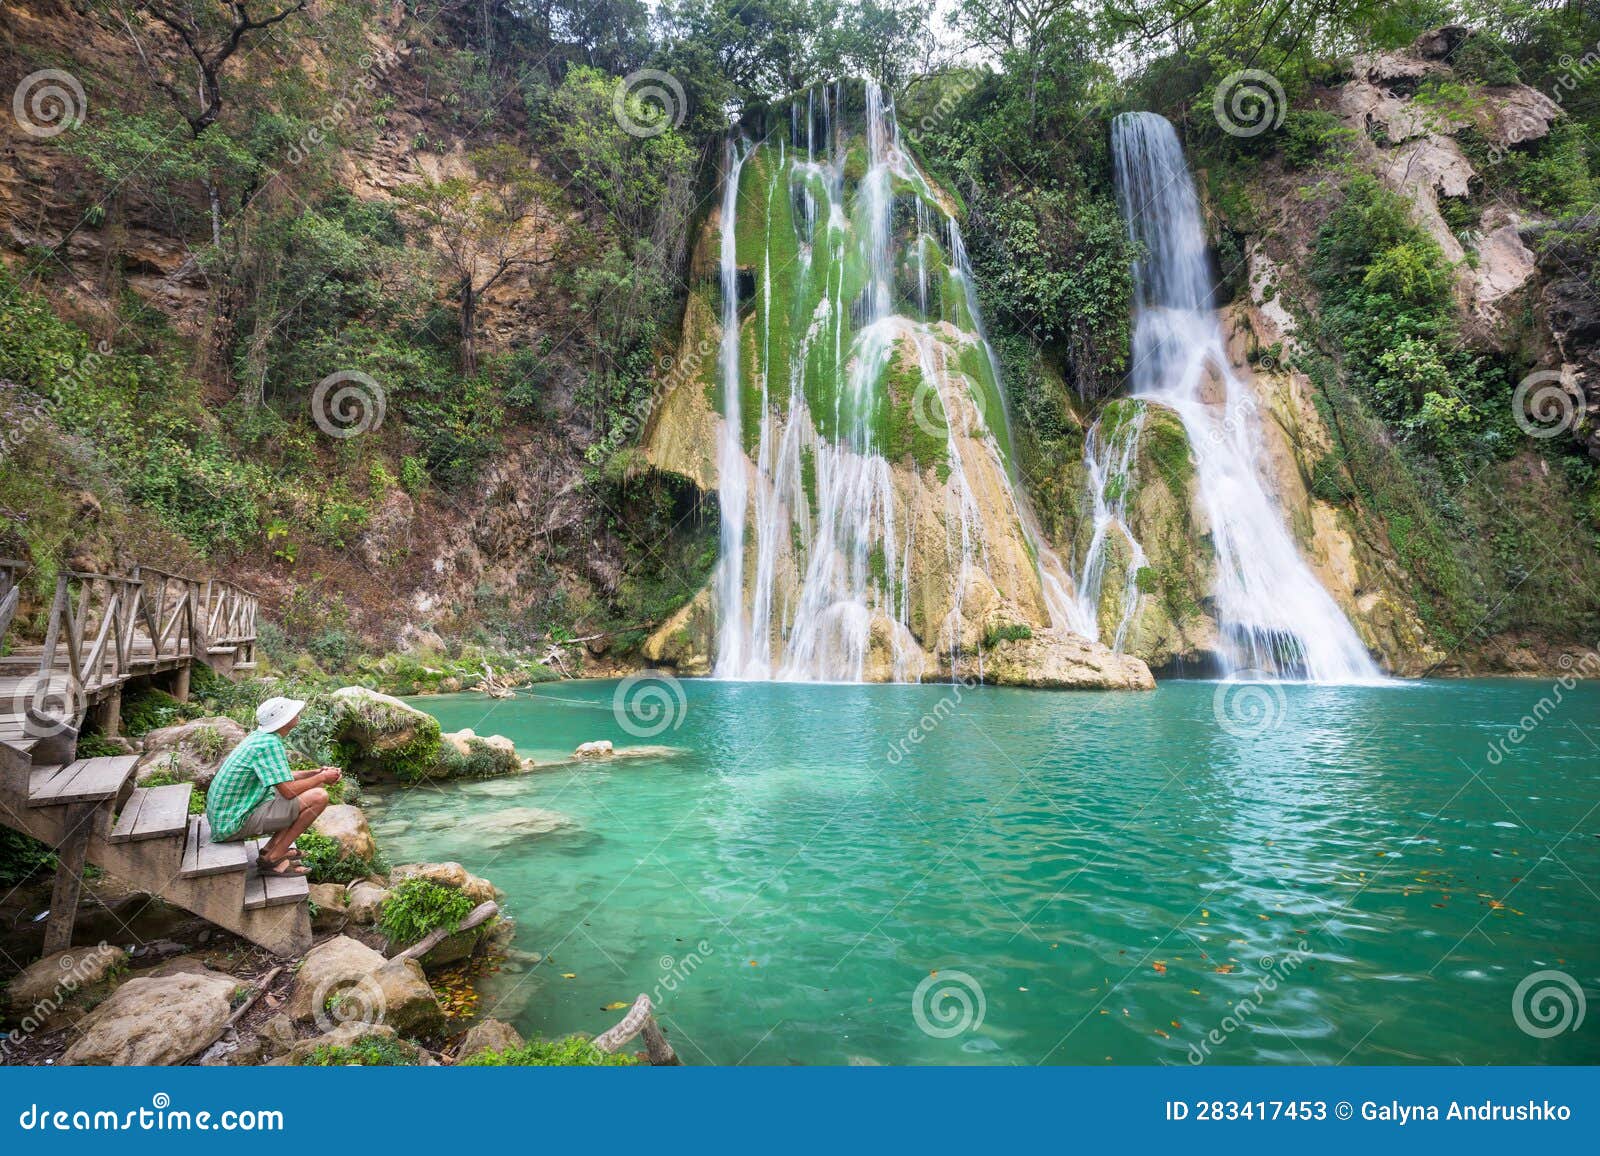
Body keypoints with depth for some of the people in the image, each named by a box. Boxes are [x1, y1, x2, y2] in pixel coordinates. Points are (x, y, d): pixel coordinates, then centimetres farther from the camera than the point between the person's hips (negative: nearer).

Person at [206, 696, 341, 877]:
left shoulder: (260, 736, 9)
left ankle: (270, 848, 13)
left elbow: (281, 777, 21)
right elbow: (288, 791, -24)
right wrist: (322, 778, -8)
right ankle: (272, 859, -7)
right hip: (235, 822, -10)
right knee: (318, 797, -18)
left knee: (311, 787, 16)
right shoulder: (269, 744, -21)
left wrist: (315, 773, 9)